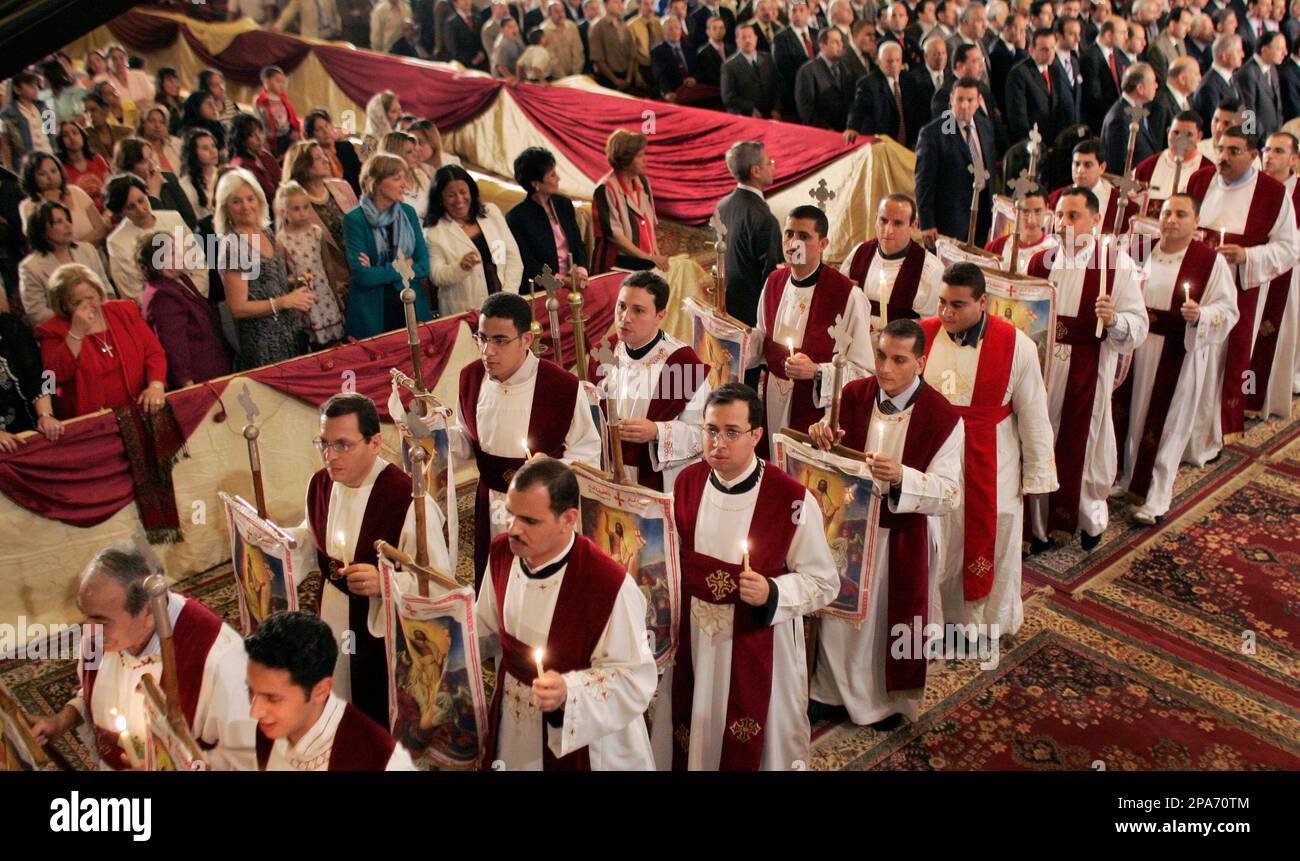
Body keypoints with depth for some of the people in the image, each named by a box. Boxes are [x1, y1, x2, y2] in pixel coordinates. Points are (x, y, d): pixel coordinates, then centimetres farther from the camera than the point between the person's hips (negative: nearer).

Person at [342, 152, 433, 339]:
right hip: (372, 314, -4)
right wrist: (403, 267, -8)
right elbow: (362, 275, -17)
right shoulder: (355, 219, -10)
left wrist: (381, 273, -14)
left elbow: (424, 266, -2)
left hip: (412, 309, 4)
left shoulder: (408, 212, 4)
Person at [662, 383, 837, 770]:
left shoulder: (792, 499, -18)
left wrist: (771, 593, -26)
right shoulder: (687, 482, -4)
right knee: (692, 738, 19)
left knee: (756, 748, 12)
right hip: (693, 637, 4)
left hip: (760, 644, -4)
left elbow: (824, 583, -11)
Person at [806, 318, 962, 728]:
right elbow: (834, 456, 6)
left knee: (893, 617, 15)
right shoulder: (853, 395, -6)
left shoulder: (943, 417, -18)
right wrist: (821, 436, -17)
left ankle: (890, 699, 40)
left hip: (904, 538, -3)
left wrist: (901, 477, -37)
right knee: (841, 613, 17)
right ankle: (832, 690, 41)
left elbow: (950, 495, -20)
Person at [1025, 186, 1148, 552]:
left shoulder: (1116, 263, -6)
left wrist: (1114, 320, -28)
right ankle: (1038, 525, 24)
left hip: (1088, 374, -2)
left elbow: (1139, 324, -9)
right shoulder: (1040, 261, 3)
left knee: (1084, 445, 11)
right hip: (1041, 368, 3)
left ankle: (1091, 519, 35)